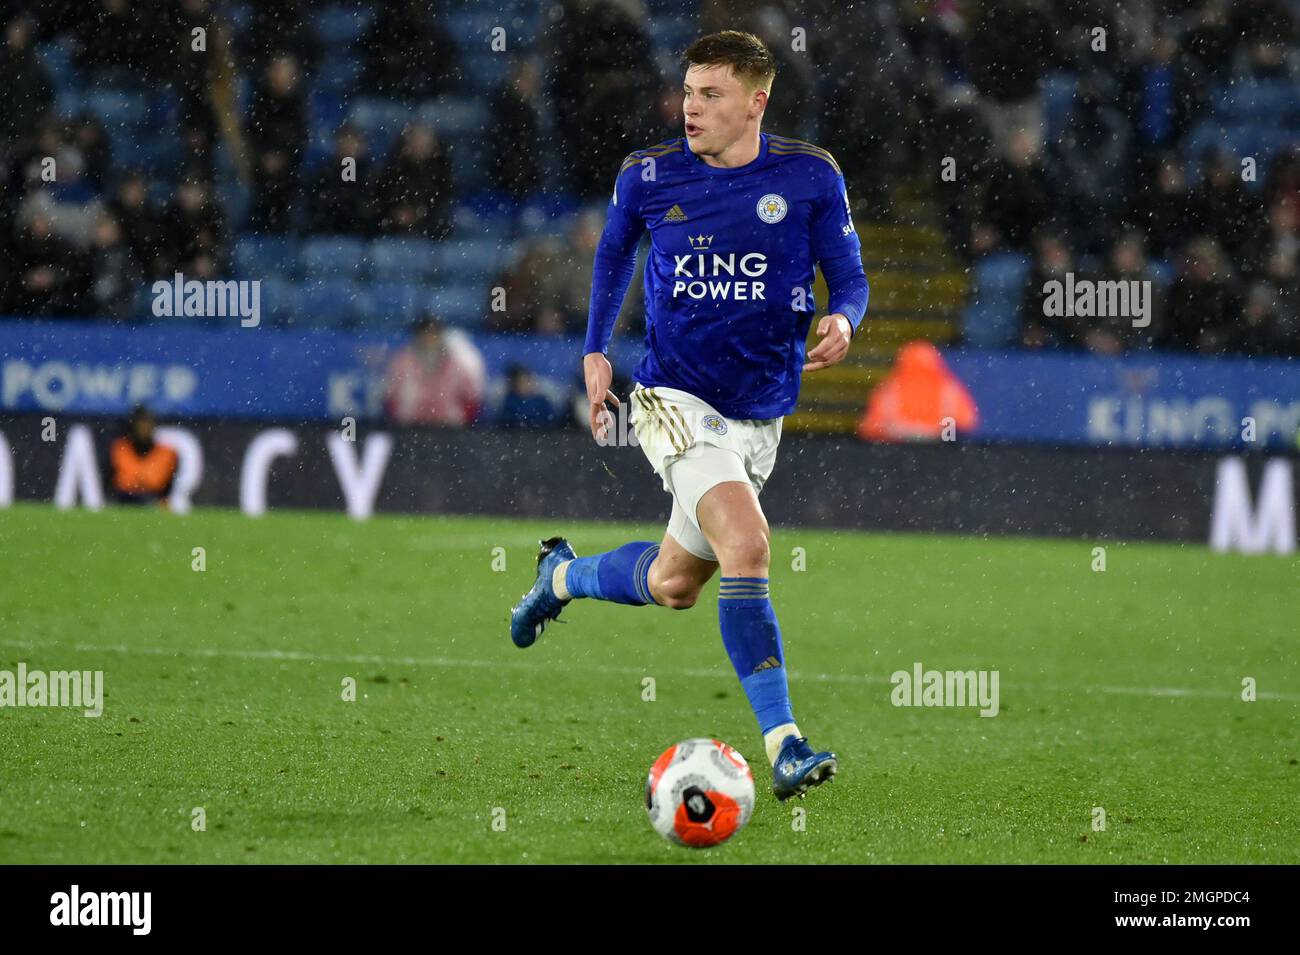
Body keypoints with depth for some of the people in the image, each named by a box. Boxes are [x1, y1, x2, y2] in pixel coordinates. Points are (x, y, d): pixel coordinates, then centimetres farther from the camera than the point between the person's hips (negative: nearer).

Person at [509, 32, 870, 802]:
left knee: (674, 586, 14)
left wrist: (843, 321, -20)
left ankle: (565, 575, 45)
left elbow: (850, 277, 2)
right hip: (674, 398, -3)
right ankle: (783, 743, -29)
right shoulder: (649, 176, -2)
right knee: (747, 544, -26)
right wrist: (596, 351, 11)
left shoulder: (809, 177, -3)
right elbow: (615, 253, 17)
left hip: (759, 413, 3)